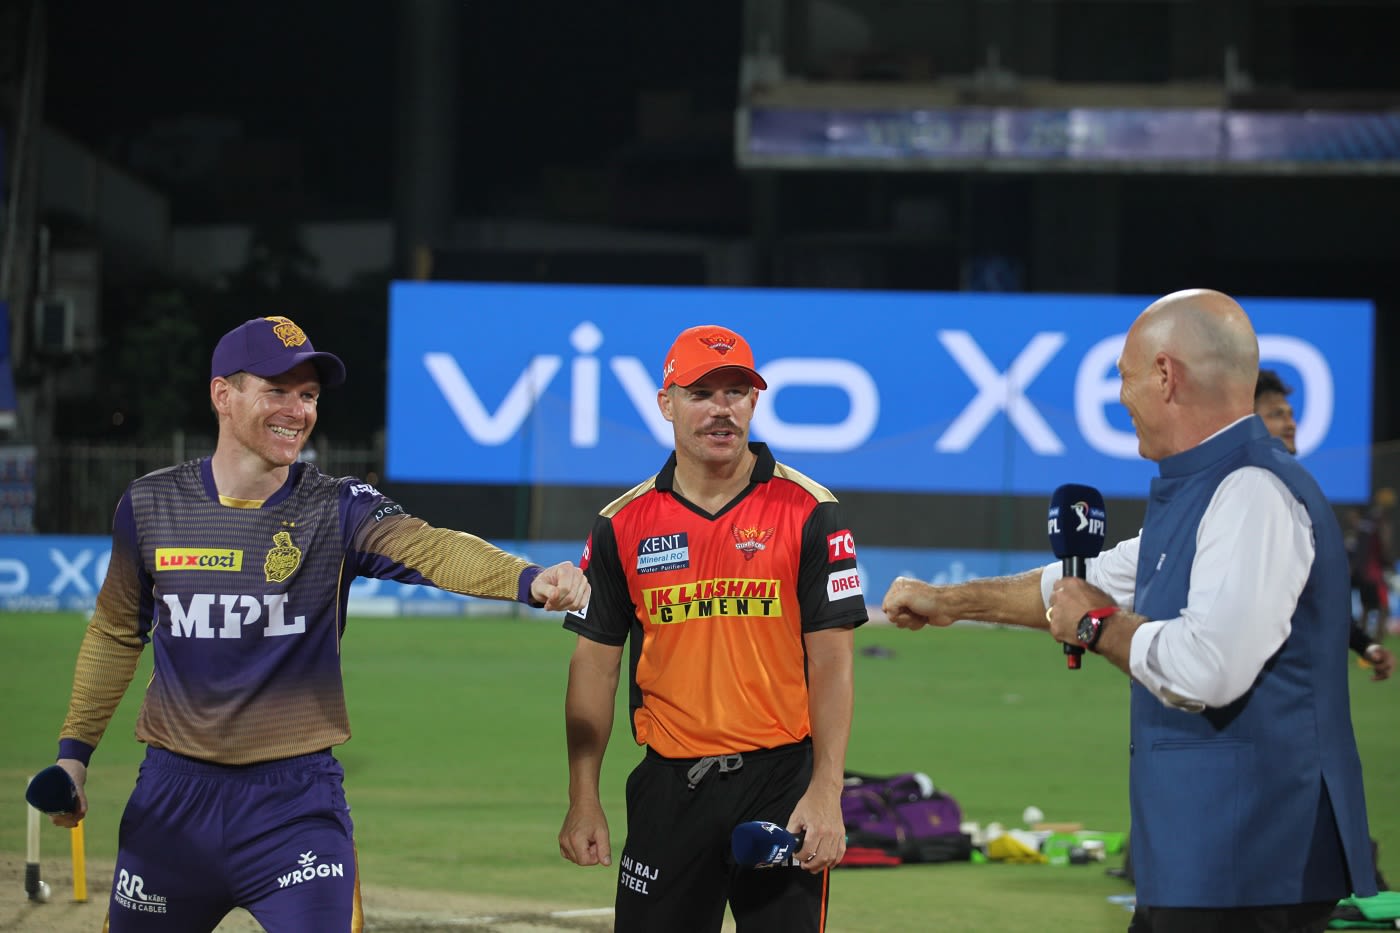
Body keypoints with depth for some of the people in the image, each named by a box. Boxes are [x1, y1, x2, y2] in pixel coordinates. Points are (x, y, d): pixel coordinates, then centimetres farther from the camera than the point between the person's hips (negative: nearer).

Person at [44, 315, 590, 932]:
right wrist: (74, 749, 12)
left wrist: (530, 580, -43)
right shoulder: (151, 505, 2)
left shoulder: (337, 510, -6)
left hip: (297, 804, -2)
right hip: (174, 796, 2)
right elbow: (117, 634, 16)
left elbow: (429, 548, -25)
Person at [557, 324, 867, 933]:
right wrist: (583, 802, 3)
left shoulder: (808, 513, -1)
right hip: (669, 786, 2)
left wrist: (825, 792, -13)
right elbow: (594, 665, 9)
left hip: (781, 783, -2)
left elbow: (831, 663, -4)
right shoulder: (623, 523, 6)